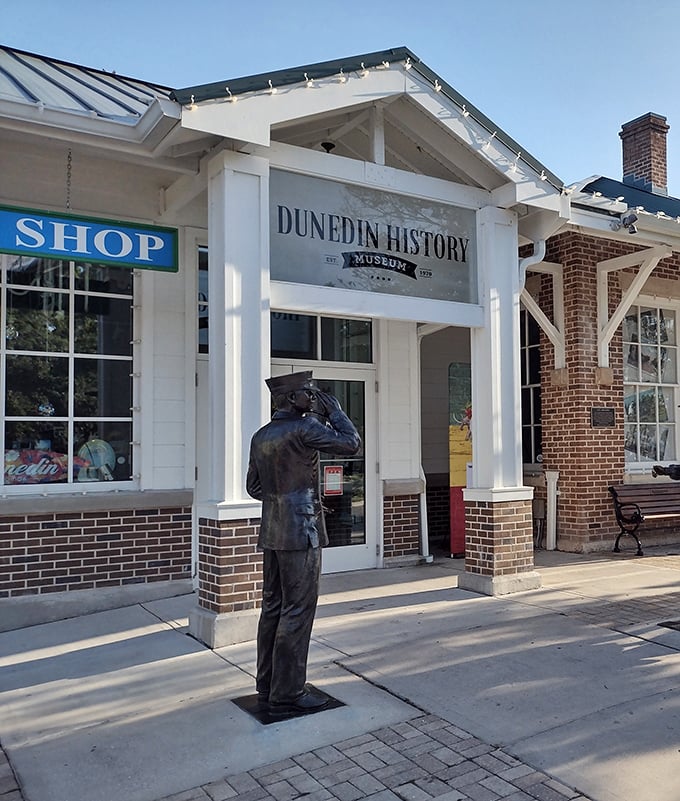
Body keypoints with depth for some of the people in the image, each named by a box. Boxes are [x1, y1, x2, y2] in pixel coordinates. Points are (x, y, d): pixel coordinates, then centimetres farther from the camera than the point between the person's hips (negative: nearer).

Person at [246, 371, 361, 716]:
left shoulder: (261, 436, 11)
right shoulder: (303, 429, -14)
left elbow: (254, 486, 17)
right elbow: (350, 443, -10)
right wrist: (333, 410, 0)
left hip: (272, 533, 9)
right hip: (301, 534, -9)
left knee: (273, 607, 14)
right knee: (297, 611, -2)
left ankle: (267, 685, 24)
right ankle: (287, 694, 5)